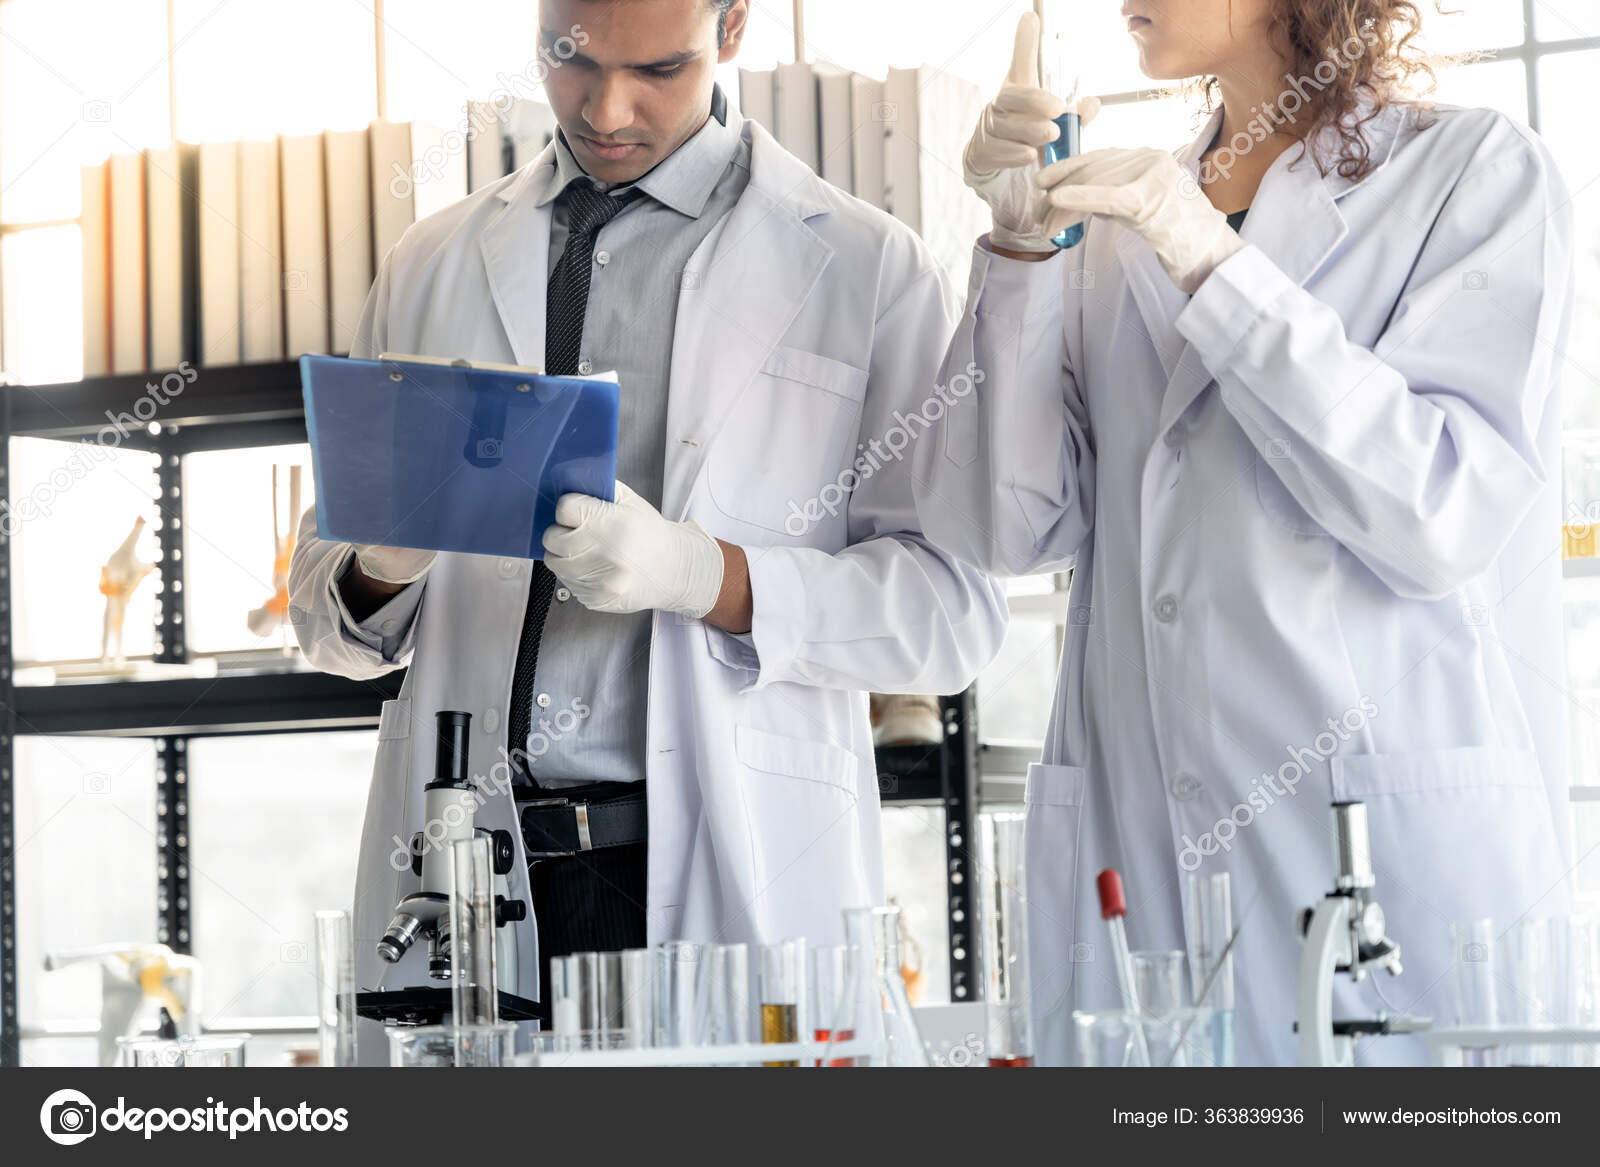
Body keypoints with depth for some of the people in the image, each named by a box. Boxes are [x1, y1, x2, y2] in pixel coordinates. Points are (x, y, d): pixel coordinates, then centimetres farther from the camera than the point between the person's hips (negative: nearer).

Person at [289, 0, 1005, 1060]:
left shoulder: (869, 269, 4)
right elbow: (325, 612, 18)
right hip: (460, 883, 3)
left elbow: (957, 606, -4)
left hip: (733, 884, -2)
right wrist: (378, 571, -6)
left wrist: (701, 575, -18)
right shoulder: (430, 271, 15)